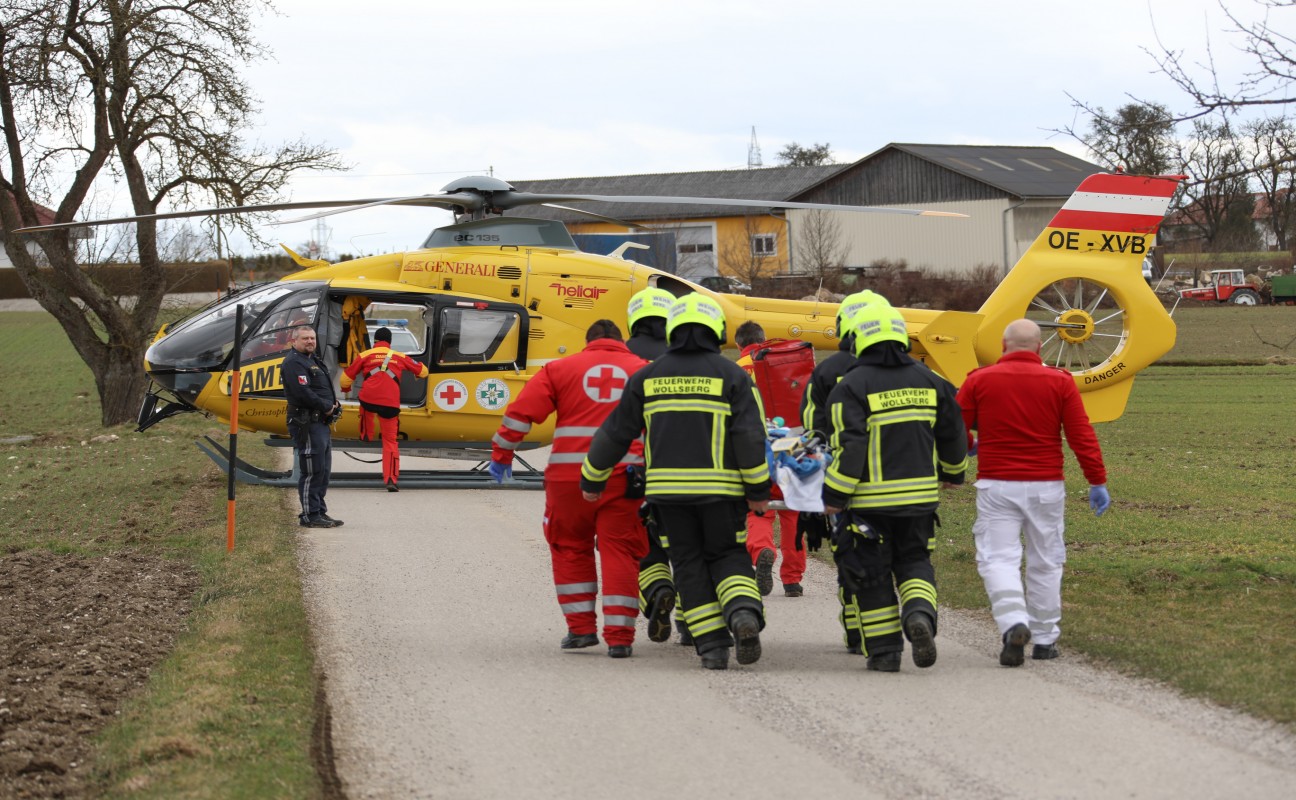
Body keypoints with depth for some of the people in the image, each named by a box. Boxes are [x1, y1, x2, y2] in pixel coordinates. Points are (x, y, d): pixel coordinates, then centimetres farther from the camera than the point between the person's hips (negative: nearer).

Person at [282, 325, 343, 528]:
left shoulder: (313, 360, 21)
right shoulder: (293, 363, -12)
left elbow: (325, 389, 25)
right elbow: (304, 393, -22)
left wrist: (334, 404, 5)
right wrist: (327, 407, -13)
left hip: (321, 423, 11)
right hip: (307, 425, -11)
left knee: (323, 471, 14)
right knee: (312, 471, -9)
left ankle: (319, 512, 21)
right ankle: (310, 516, -6)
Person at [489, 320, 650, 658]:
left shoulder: (561, 368, 9)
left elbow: (521, 412, 3)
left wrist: (502, 452, 10)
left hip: (569, 476, 0)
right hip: (623, 477, 0)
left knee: (571, 548, 16)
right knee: (619, 551, 4)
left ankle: (581, 627, 14)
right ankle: (619, 636, -2)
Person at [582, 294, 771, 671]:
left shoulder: (648, 377, 6)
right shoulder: (731, 375, -1)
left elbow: (615, 432, 10)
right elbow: (751, 435, -8)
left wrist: (592, 479, 21)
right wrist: (758, 490, -2)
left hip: (667, 490, 1)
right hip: (720, 489, -1)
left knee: (689, 564, 9)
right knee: (727, 556, 12)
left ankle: (711, 644, 2)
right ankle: (744, 611, -17)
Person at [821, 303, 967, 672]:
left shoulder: (852, 387, -10)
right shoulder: (929, 381, 6)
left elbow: (849, 447, -16)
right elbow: (952, 434, 14)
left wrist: (834, 495, -9)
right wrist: (952, 473, 31)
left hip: (870, 499, -4)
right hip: (919, 495, 4)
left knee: (871, 572, 7)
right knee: (914, 561, 17)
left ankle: (884, 651, 7)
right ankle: (919, 614, -12)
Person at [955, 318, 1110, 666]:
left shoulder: (979, 380, -1)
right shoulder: (1060, 382, 0)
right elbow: (1082, 437, -2)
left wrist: (971, 449, 25)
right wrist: (1098, 482, 4)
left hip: (996, 486, -1)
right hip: (1045, 487, 1)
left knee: (998, 558, -1)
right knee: (1045, 562, 12)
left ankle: (1013, 622, -24)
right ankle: (1044, 638, 17)